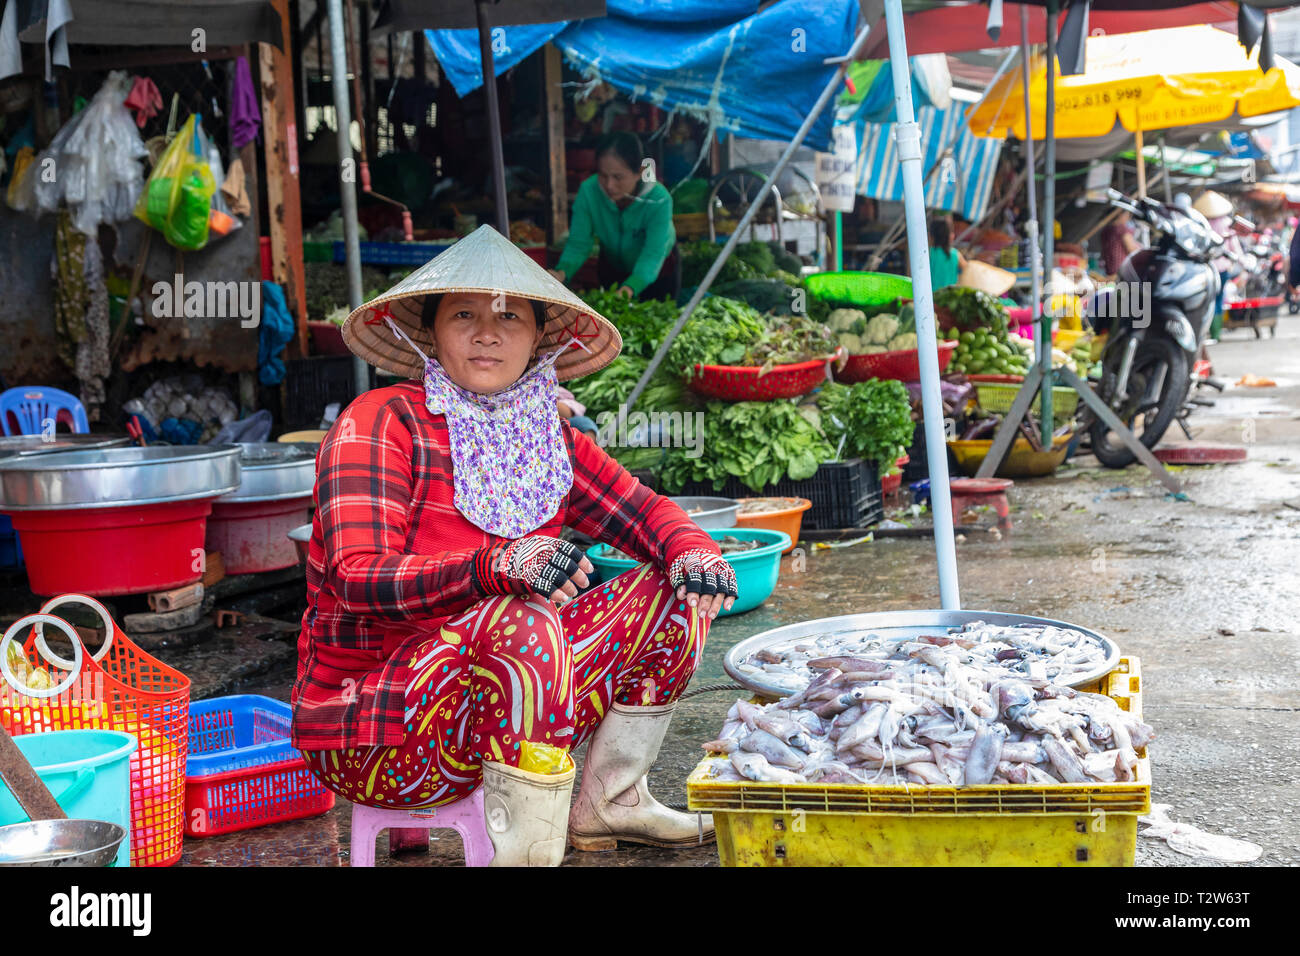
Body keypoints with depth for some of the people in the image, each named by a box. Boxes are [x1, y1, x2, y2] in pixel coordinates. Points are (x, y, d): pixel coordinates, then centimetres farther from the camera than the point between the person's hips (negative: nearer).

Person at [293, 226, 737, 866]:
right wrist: (500, 565, -39)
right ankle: (528, 853, -24)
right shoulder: (381, 422, -12)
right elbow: (357, 579, -23)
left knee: (673, 592, 2)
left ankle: (609, 801, 11)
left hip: (498, 701, 7)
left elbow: (639, 509, 9)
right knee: (522, 621, -35)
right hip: (378, 738, -7)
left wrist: (692, 549, -15)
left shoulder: (546, 437, 7)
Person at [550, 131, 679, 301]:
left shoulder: (659, 200, -37)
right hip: (612, 268, 3)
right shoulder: (588, 191, -30)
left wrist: (631, 287, -63)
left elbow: (653, 254, -43)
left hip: (656, 272, -2)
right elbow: (578, 242, -28)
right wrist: (563, 271, -50)